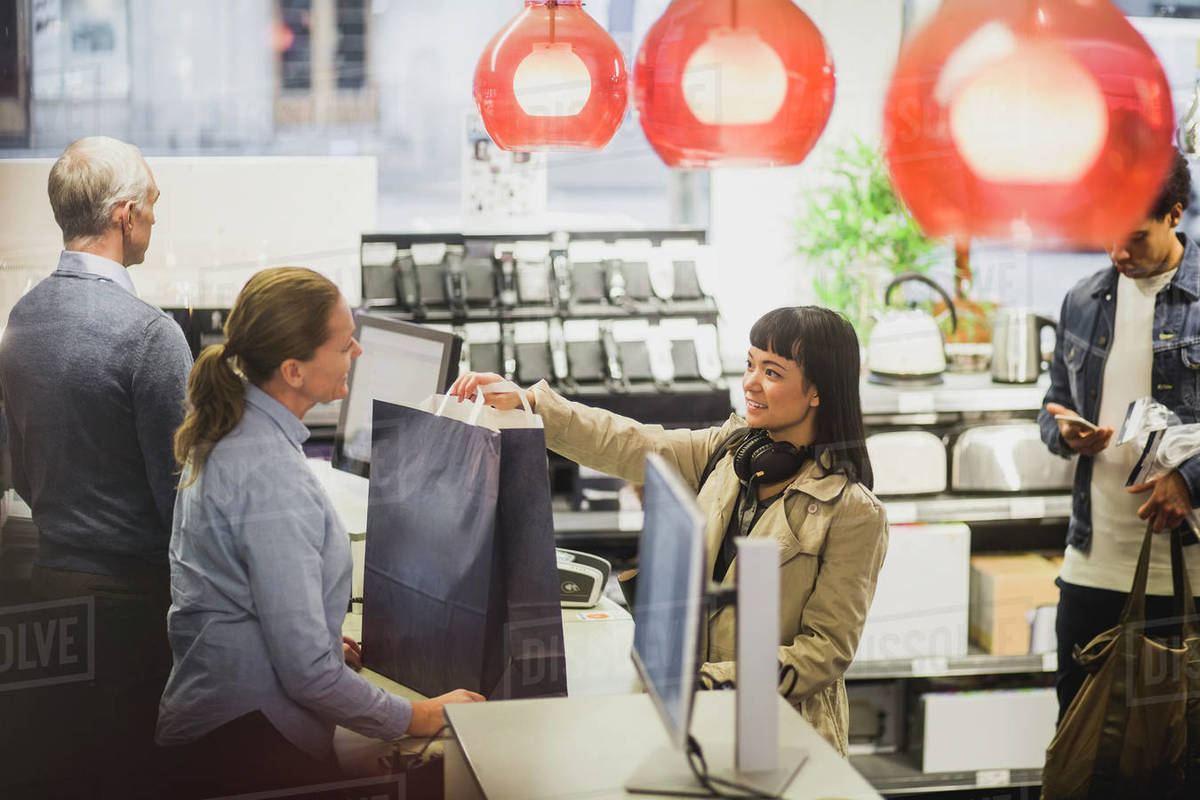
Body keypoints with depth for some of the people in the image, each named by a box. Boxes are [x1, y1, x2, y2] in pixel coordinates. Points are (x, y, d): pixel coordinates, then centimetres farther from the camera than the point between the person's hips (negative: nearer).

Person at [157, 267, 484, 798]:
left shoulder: (228, 432, 9)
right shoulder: (273, 477, -21)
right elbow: (309, 673, -21)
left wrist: (330, 644, 22)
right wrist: (420, 718, -11)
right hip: (246, 743, -10)